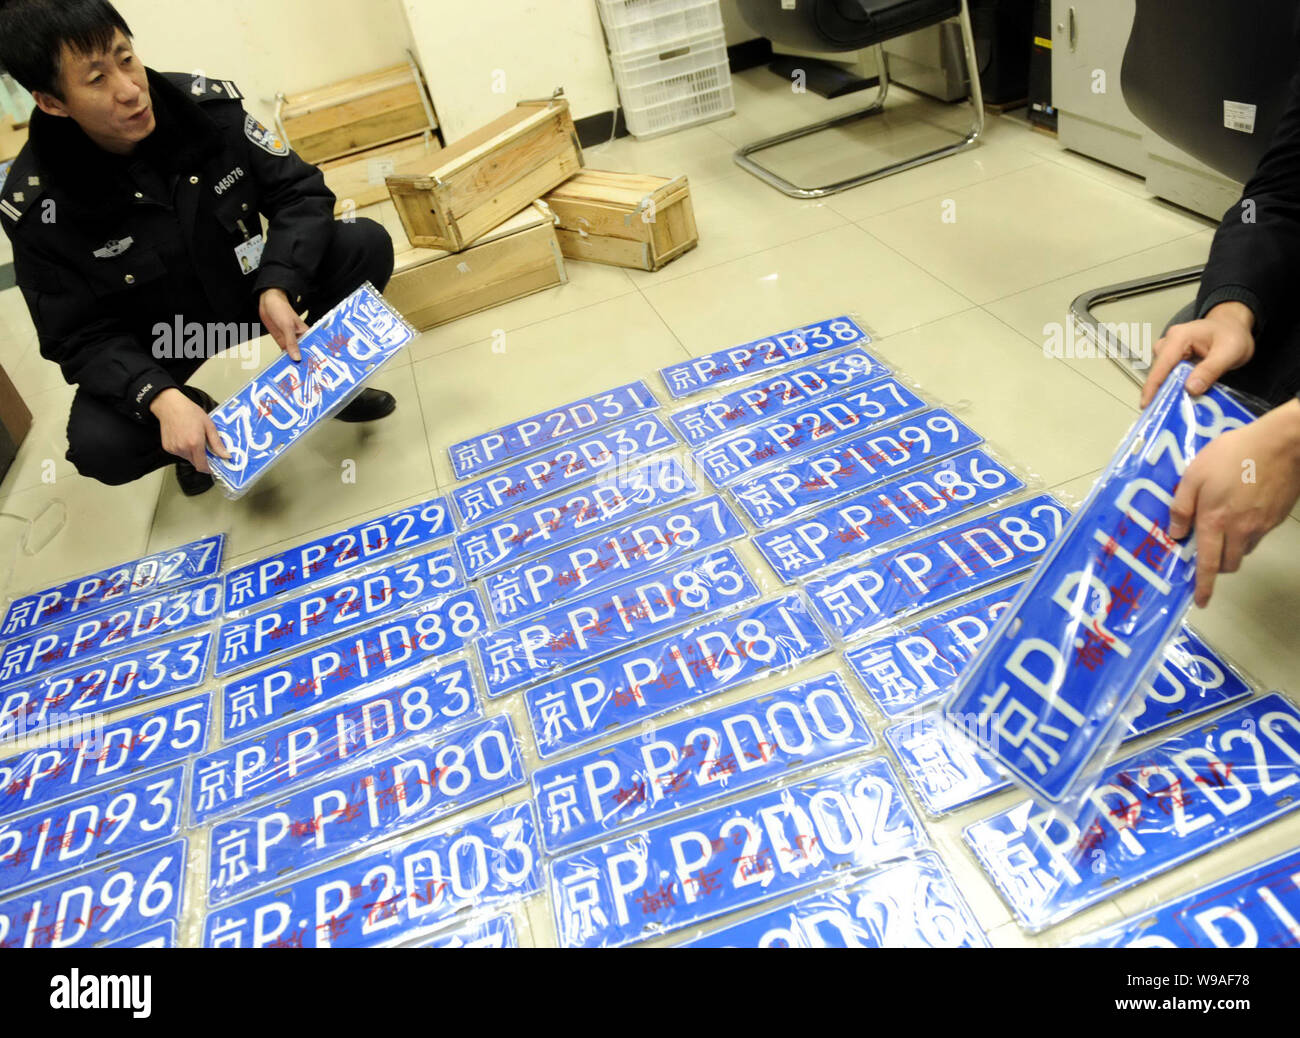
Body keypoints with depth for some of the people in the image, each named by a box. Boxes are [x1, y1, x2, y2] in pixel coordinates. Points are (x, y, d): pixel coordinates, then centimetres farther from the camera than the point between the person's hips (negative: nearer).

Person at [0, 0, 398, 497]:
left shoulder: (207, 103, -19)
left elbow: (299, 191, -13)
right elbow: (83, 338, -18)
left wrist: (276, 287, -31)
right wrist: (161, 399, -37)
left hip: (245, 283, 2)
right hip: (150, 340, -1)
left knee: (367, 245, -20)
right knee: (100, 447, -28)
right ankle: (196, 417, 9)